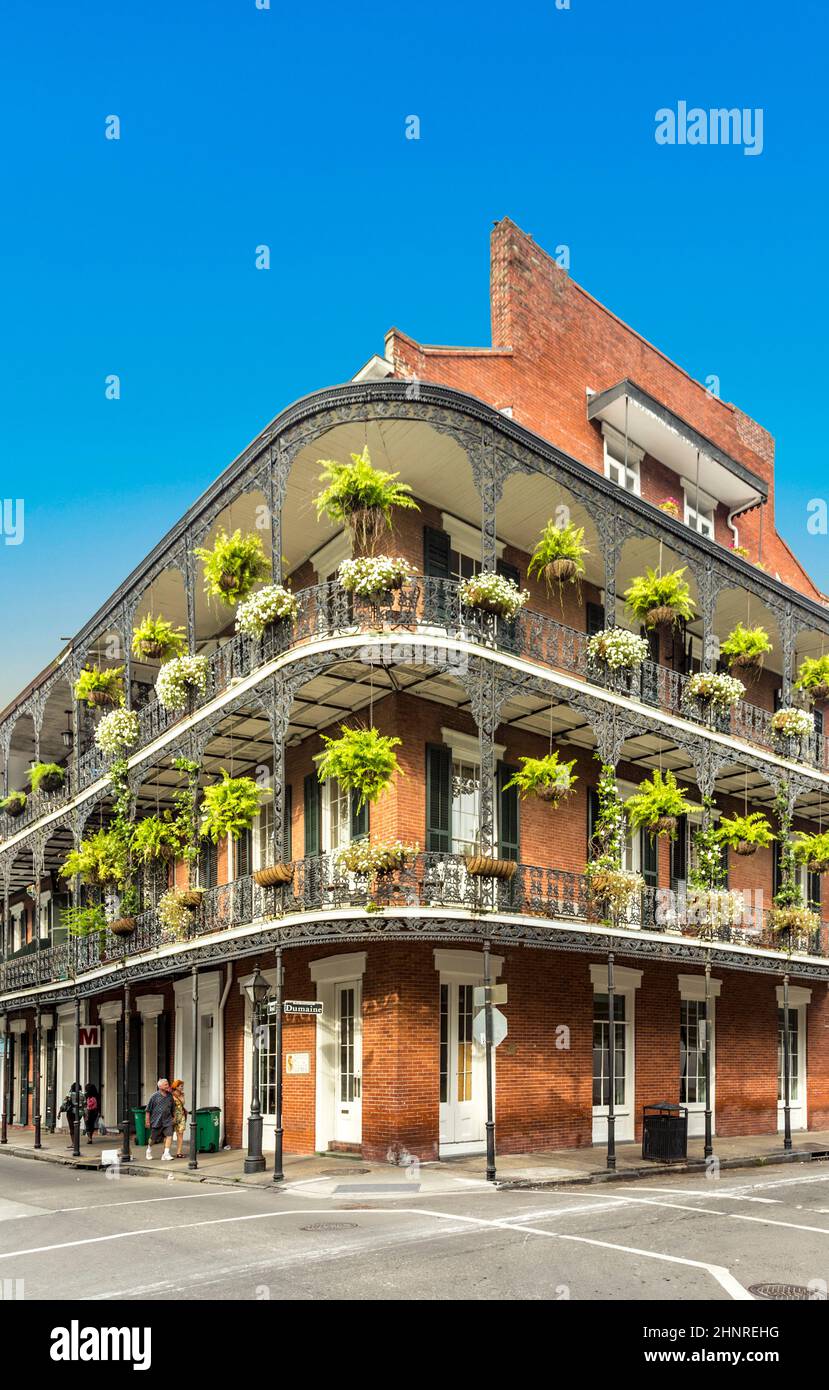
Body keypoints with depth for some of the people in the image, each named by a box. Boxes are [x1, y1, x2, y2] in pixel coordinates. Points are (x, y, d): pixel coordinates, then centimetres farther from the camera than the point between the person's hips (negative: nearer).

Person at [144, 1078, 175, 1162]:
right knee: (153, 1138, 11)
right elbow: (148, 1109, -2)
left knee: (169, 1135, -15)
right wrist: (147, 1121, -4)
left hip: (167, 1120, 2)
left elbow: (172, 1108, 18)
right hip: (156, 1120, -2)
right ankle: (149, 1148, 41)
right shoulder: (155, 1096, -8)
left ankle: (166, 1153, -11)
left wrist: (173, 1118, 18)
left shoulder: (170, 1096, 4)